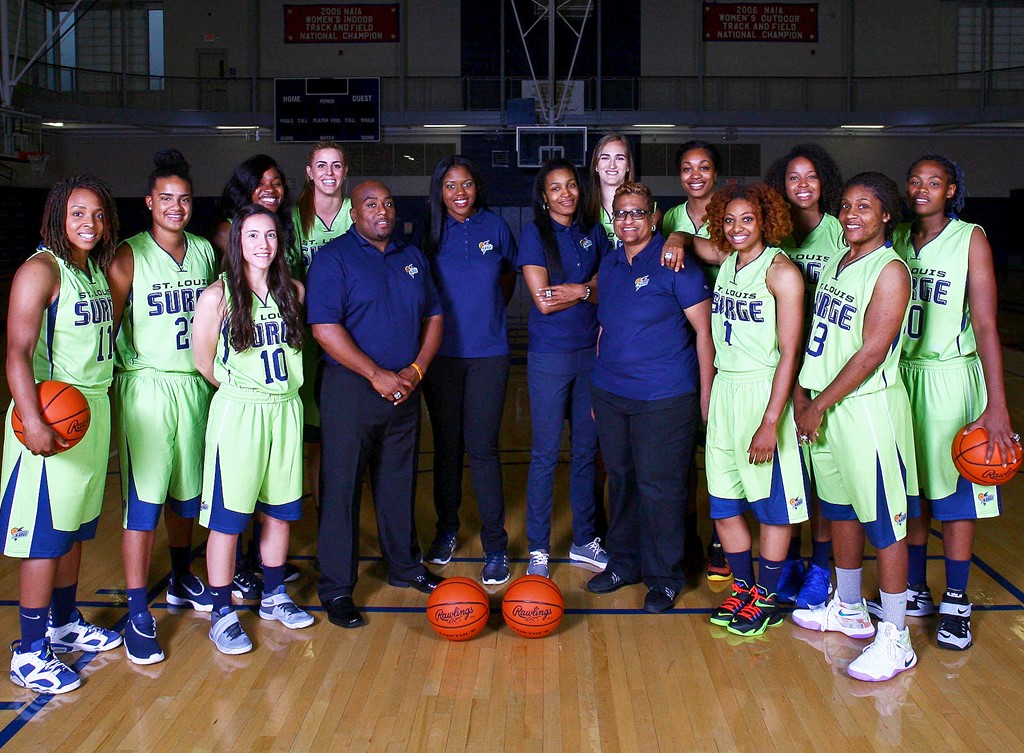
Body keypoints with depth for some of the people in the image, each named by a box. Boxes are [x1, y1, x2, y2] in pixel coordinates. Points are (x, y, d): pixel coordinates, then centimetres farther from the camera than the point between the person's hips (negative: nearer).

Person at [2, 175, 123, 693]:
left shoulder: (96, 270, 11)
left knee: (76, 526, 18)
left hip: (95, 407, 8)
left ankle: (64, 624, 33)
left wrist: (98, 404, 14)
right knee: (44, 534, -3)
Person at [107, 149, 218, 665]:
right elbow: (106, 328, -8)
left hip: (196, 384, 5)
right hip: (147, 385, -5)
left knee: (187, 489, 16)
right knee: (144, 500, -6)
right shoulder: (130, 257, -6)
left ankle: (181, 579, 35)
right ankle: (138, 613, 1)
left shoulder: (205, 251, 8)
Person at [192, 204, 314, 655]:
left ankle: (274, 597, 31)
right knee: (227, 519, 0)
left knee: (279, 511, 14)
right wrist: (244, 390, 8)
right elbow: (203, 362, -1)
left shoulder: (293, 291, 4)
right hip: (238, 414, -4)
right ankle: (222, 614, 13)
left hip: (286, 411, 5)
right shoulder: (218, 297, -9)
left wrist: (280, 387, 10)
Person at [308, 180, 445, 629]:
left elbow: (433, 317, 14)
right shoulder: (333, 258, -6)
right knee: (341, 486, 0)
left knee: (400, 482, 15)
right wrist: (378, 376, -16)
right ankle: (336, 589, 9)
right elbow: (325, 328, -15)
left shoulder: (411, 257, 13)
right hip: (350, 389, -5)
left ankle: (405, 566, 31)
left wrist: (415, 370, -2)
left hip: (403, 389, 5)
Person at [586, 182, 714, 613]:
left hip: (664, 399, -6)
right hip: (611, 395, 6)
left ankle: (664, 578, 16)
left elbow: (705, 331, -8)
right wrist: (599, 388, 17)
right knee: (620, 480, 15)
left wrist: (705, 397, -11)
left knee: (659, 487, 1)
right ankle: (623, 564, 30)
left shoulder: (675, 263, -8)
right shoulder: (609, 265, 11)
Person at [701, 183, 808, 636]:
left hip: (763, 391, -6)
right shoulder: (727, 264, 8)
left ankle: (766, 599, 19)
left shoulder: (781, 271, -10)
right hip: (724, 391, 7)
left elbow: (789, 353, -14)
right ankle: (743, 587, 28)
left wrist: (770, 422, -19)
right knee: (723, 506, 11)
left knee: (772, 506, 6)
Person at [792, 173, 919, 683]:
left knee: (884, 522, -2)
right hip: (825, 409, 8)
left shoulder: (890, 270, -12)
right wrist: (801, 392, 5)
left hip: (868, 407, -8)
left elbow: (872, 353, -17)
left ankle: (895, 639, 6)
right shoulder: (832, 264, 12)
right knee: (840, 510, 18)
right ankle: (848, 610, 34)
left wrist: (820, 405, -15)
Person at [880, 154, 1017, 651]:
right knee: (910, 487, 10)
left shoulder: (970, 238, -7)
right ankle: (915, 590, 24)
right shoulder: (896, 238, 5)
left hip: (951, 377, -4)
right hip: (901, 375, 4)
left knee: (955, 489, 3)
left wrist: (997, 405, -19)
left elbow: (985, 324, -13)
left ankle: (956, 603, 14)